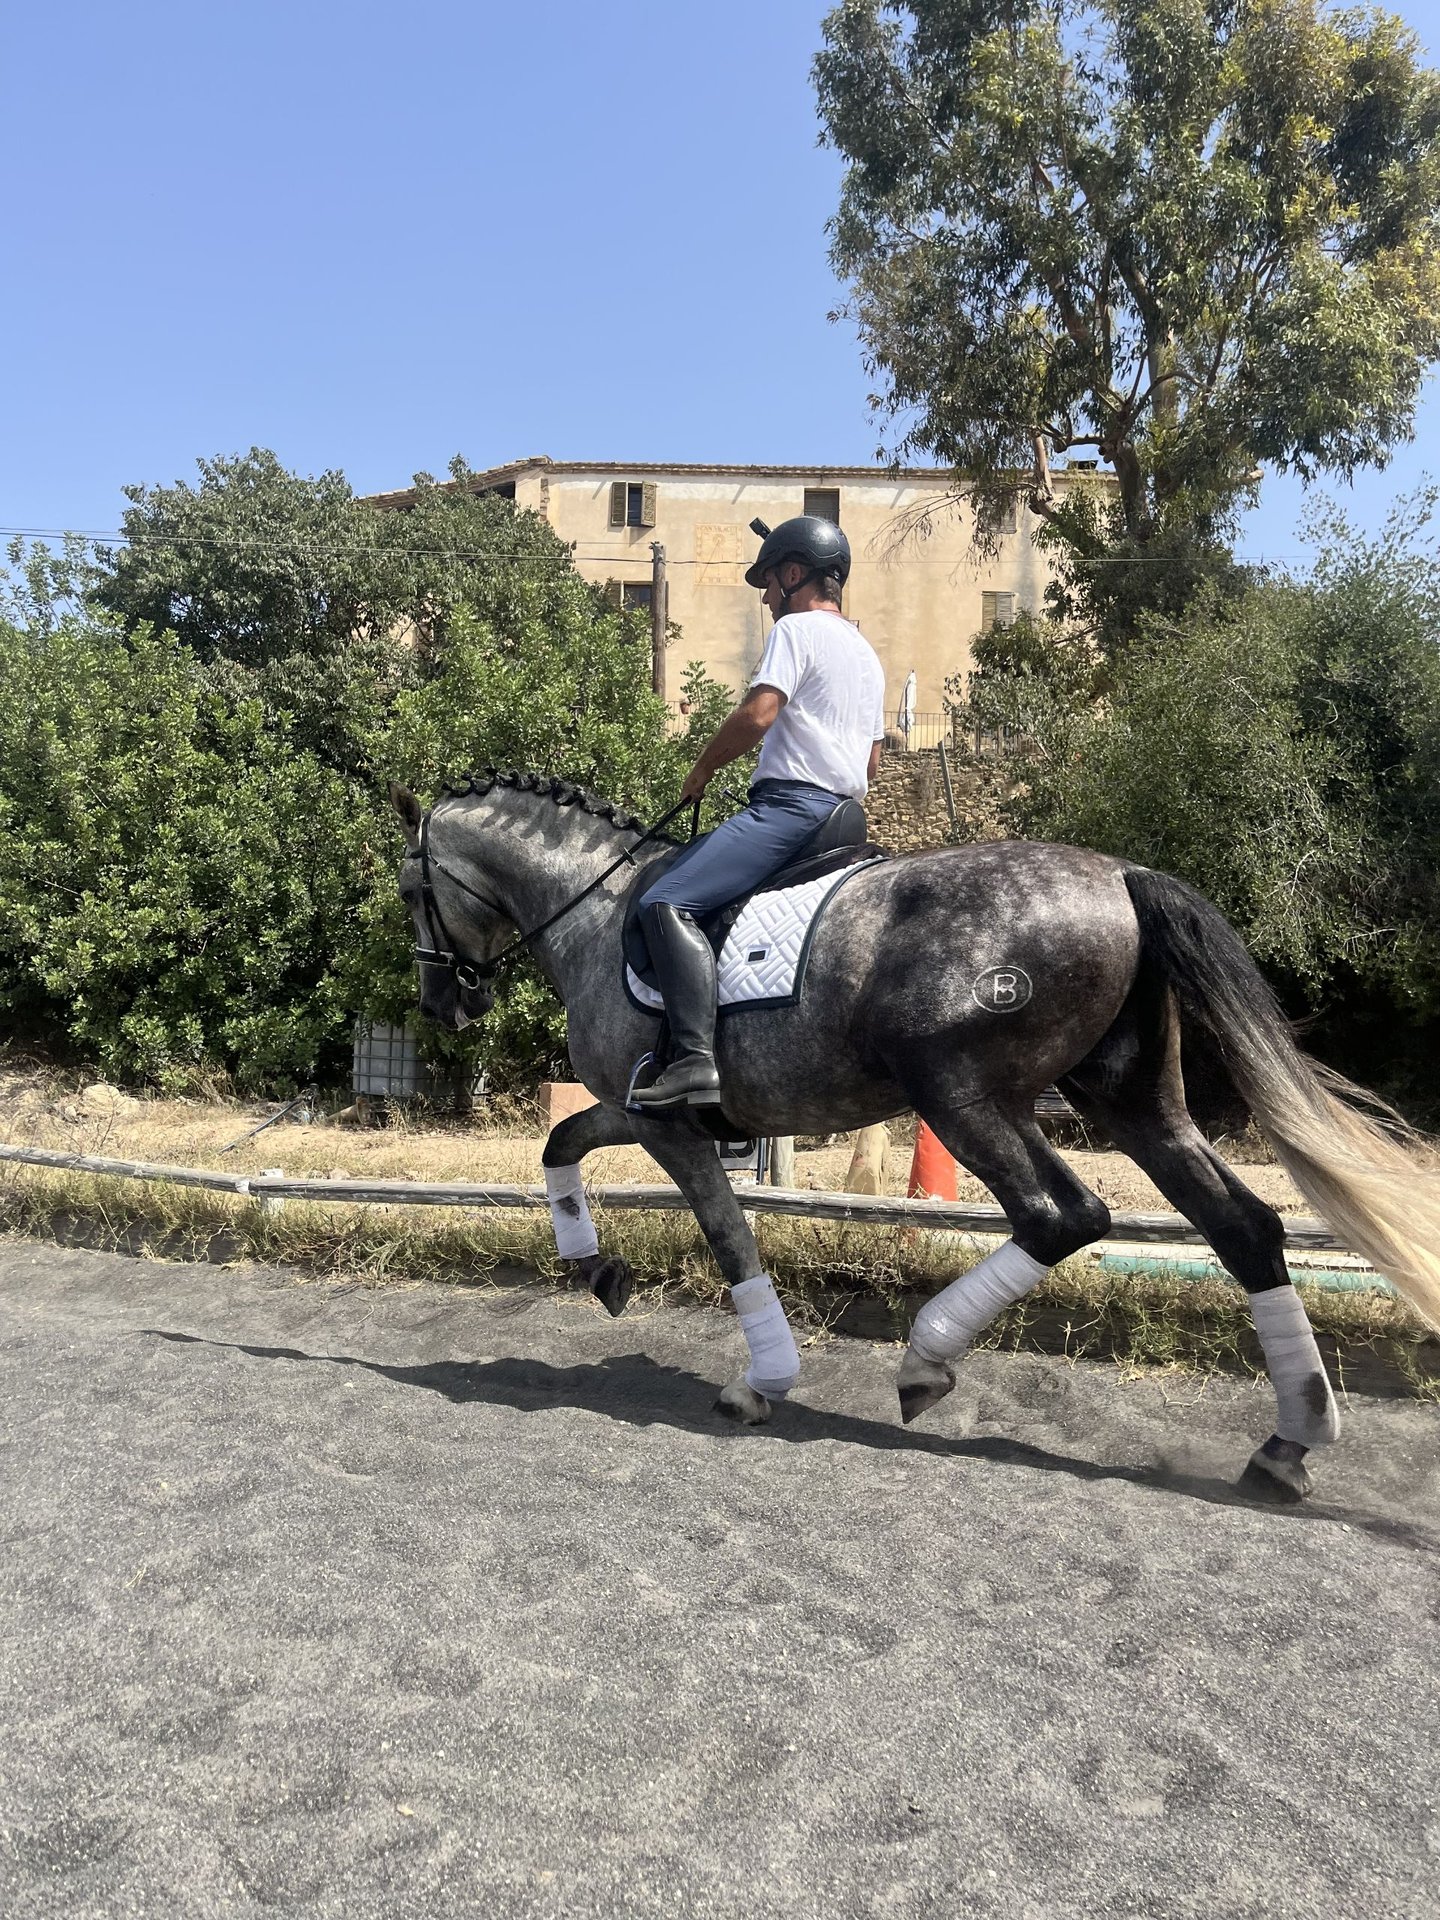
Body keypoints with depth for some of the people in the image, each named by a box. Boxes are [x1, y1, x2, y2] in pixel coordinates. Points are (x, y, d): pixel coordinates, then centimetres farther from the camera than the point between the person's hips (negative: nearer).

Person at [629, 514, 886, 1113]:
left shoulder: (796, 629, -3)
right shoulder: (866, 652, 26)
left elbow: (757, 713, -17)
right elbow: (873, 760, 28)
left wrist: (700, 772, -4)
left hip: (790, 803, -10)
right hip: (843, 809, 11)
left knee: (666, 903, -22)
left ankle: (696, 1059, -36)